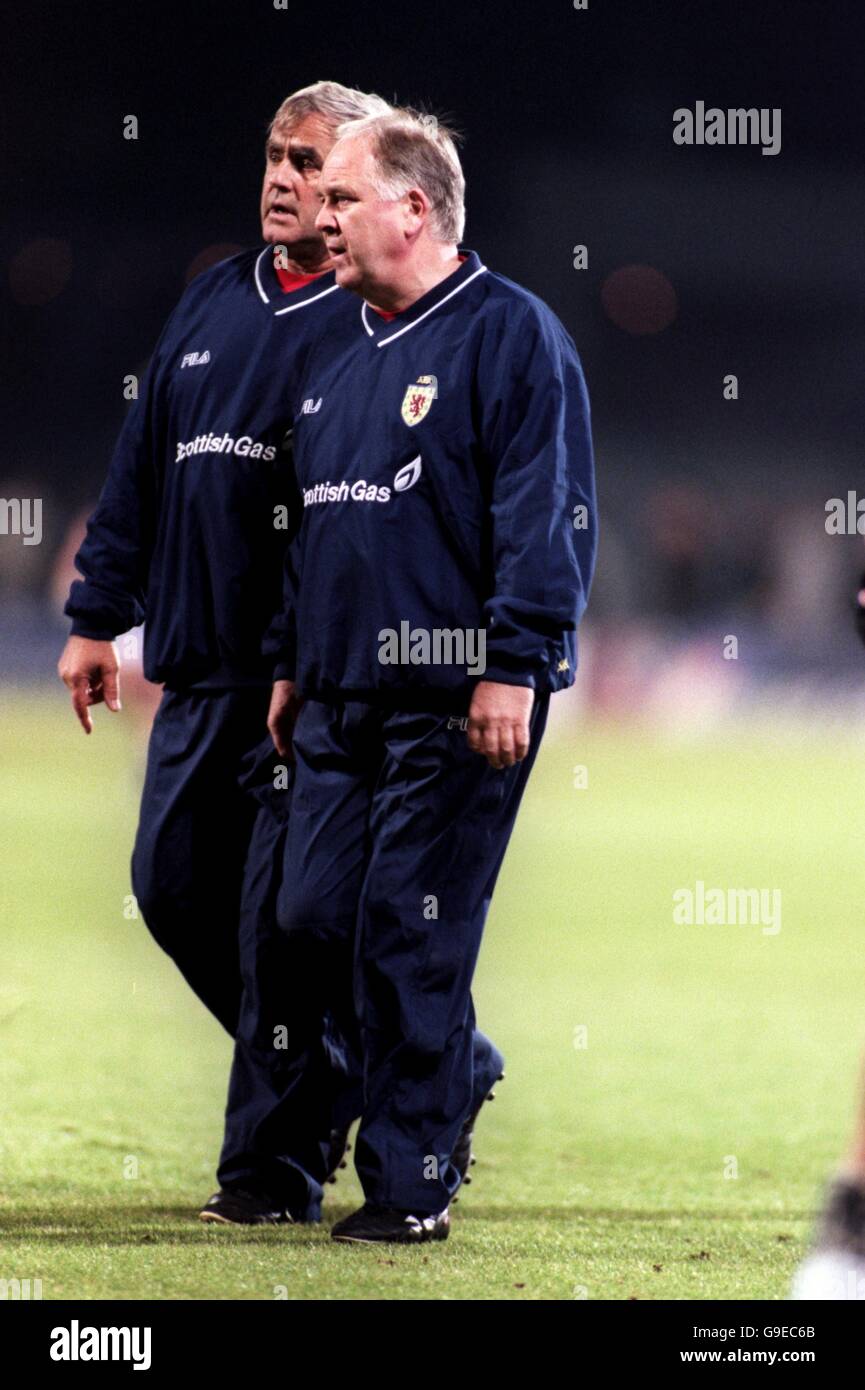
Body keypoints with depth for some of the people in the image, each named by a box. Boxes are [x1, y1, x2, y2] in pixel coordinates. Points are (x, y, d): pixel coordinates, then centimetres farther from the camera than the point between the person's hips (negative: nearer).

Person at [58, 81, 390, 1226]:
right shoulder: (213, 302, 16)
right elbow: (142, 465, 19)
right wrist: (98, 615, 15)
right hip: (199, 662, 7)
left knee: (278, 913, -5)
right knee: (173, 883, 8)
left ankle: (273, 1158, 3)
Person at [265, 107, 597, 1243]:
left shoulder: (509, 333, -7)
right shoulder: (336, 356, 18)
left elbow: (545, 514, -13)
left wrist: (513, 668, -19)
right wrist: (294, 664, 23)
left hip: (456, 702, -8)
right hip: (342, 700, 8)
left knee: (412, 941, -7)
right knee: (314, 923, 5)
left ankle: (413, 1187, 0)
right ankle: (461, 1077, 27)